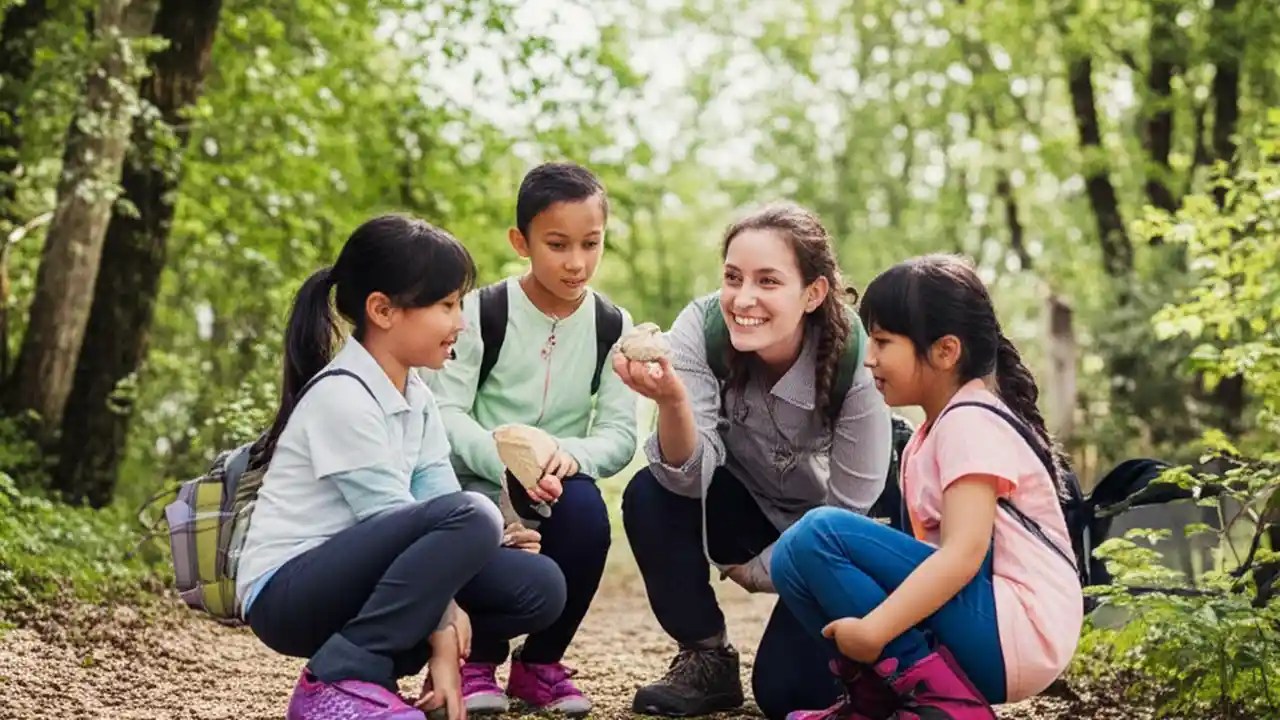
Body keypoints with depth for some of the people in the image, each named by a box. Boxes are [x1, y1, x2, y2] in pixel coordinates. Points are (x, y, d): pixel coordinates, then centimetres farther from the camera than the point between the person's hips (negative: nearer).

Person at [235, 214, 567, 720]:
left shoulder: (417, 399, 9)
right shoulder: (342, 396, -18)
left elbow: (438, 503, -1)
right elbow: (414, 520, -19)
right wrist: (445, 624, -18)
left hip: (354, 582, 8)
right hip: (288, 592, -8)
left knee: (538, 587, -2)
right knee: (471, 519, -28)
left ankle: (372, 664, 2)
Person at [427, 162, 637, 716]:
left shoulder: (613, 327, -1)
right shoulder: (482, 313, -8)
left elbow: (620, 434, -7)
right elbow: (446, 413, -16)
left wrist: (569, 456, -30)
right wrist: (507, 458, -35)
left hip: (557, 487, 2)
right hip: (479, 479, -2)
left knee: (586, 511, -32)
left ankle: (540, 661, -6)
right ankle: (483, 658, -6)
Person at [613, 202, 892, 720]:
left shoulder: (856, 359, -28)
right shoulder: (701, 328, -23)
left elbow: (848, 507, -17)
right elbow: (690, 477, -31)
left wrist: (762, 570, -9)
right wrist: (672, 400, -49)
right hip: (749, 508, 3)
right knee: (649, 496, -27)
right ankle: (707, 660, -6)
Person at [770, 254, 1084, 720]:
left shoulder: (972, 421, -11)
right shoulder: (937, 428, 19)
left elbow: (964, 553, -23)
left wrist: (873, 629, -26)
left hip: (1014, 633, -10)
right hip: (990, 634, 10)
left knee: (815, 537, -18)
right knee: (795, 559, 12)